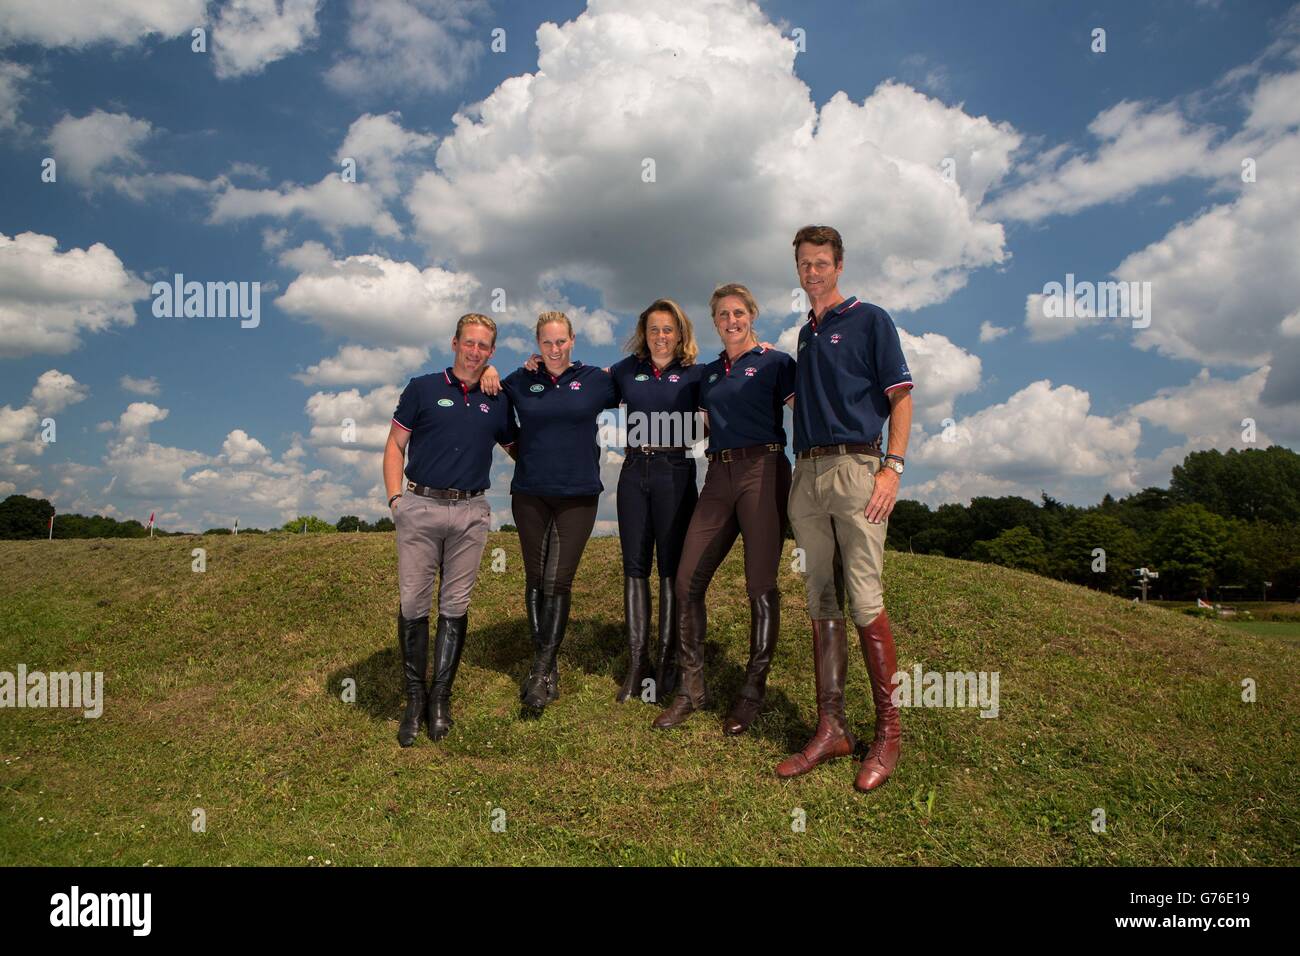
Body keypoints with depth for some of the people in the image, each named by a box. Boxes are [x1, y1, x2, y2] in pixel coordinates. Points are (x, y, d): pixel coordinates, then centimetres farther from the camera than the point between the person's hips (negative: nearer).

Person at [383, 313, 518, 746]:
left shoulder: (497, 402, 11)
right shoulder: (422, 388, 5)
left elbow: (516, 448, 22)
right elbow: (395, 446, 5)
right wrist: (395, 499, -6)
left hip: (470, 512, 2)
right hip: (420, 507, -2)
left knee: (455, 606, 5)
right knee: (413, 604, -1)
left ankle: (440, 698, 16)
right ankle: (414, 698, 12)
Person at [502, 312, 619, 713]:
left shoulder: (594, 379, 4)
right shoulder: (520, 382, 6)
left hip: (577, 495, -2)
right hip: (530, 494, 2)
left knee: (558, 582, -6)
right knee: (535, 580, 8)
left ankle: (542, 673, -2)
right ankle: (545, 665, 21)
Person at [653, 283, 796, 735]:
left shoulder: (775, 362, 4)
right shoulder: (709, 372, 21)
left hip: (763, 469, -5)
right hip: (719, 475, 6)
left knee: (761, 584, -3)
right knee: (687, 580, -2)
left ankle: (753, 690, 9)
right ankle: (692, 688, 9)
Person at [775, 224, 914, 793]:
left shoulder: (869, 319, 3)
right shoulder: (804, 333, 22)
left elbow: (899, 396, -3)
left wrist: (893, 466, -13)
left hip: (855, 469, -6)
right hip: (805, 473, 6)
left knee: (865, 602, -9)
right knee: (821, 603, 6)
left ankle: (888, 732, 2)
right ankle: (831, 727, 12)